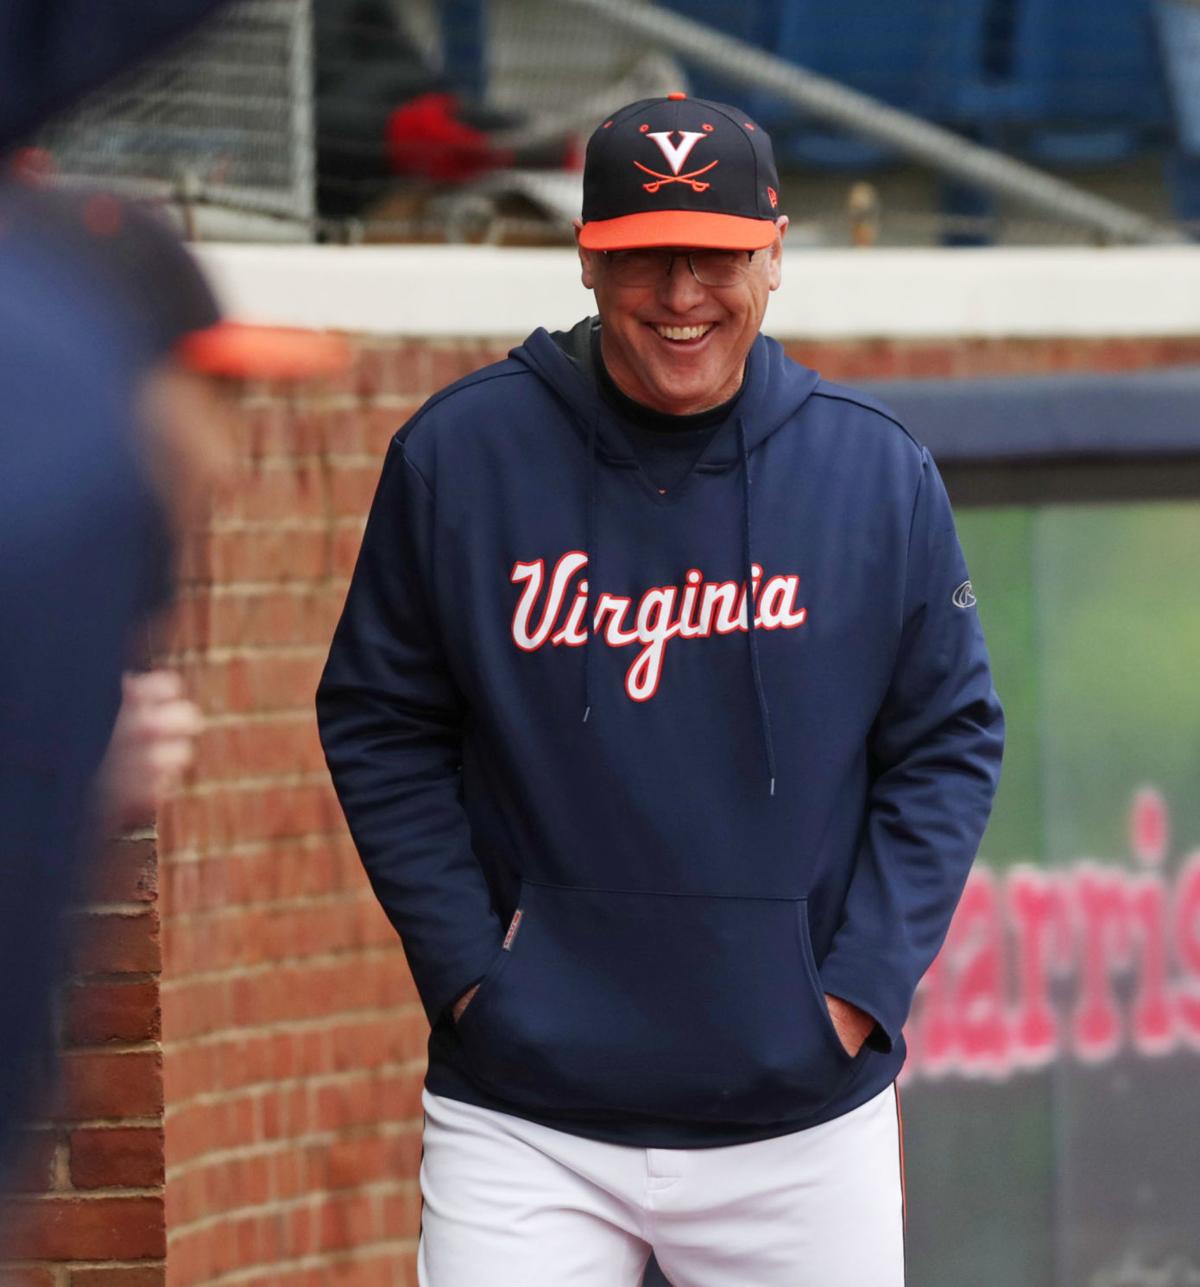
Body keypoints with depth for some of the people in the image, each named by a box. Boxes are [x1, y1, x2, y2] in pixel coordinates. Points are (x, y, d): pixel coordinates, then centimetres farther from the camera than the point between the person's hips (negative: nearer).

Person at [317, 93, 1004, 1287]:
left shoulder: (878, 472, 1)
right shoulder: (459, 455, -2)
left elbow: (950, 742, 6)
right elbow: (378, 727, 5)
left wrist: (864, 983, -3)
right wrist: (463, 965, -3)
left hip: (808, 1112, 1)